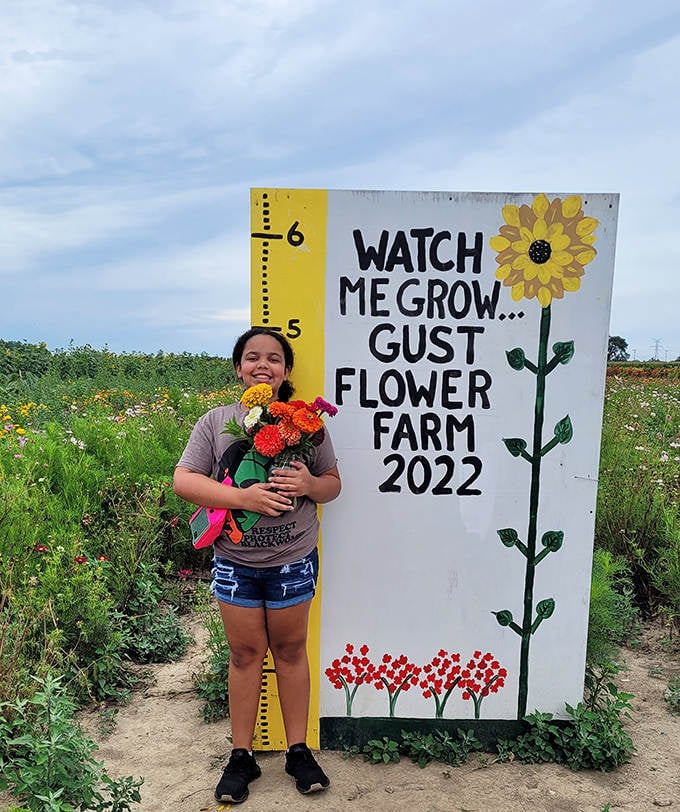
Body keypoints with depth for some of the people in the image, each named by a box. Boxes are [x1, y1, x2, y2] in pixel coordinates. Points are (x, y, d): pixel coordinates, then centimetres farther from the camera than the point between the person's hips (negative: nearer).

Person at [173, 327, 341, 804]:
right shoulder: (216, 421, -3)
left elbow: (333, 484, 4)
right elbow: (183, 481, -10)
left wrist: (310, 485, -20)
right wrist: (243, 497, -23)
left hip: (293, 562, 0)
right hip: (235, 562, 0)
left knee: (291, 649, 14)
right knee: (245, 653, 13)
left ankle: (299, 749, 31)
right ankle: (242, 755, 30)